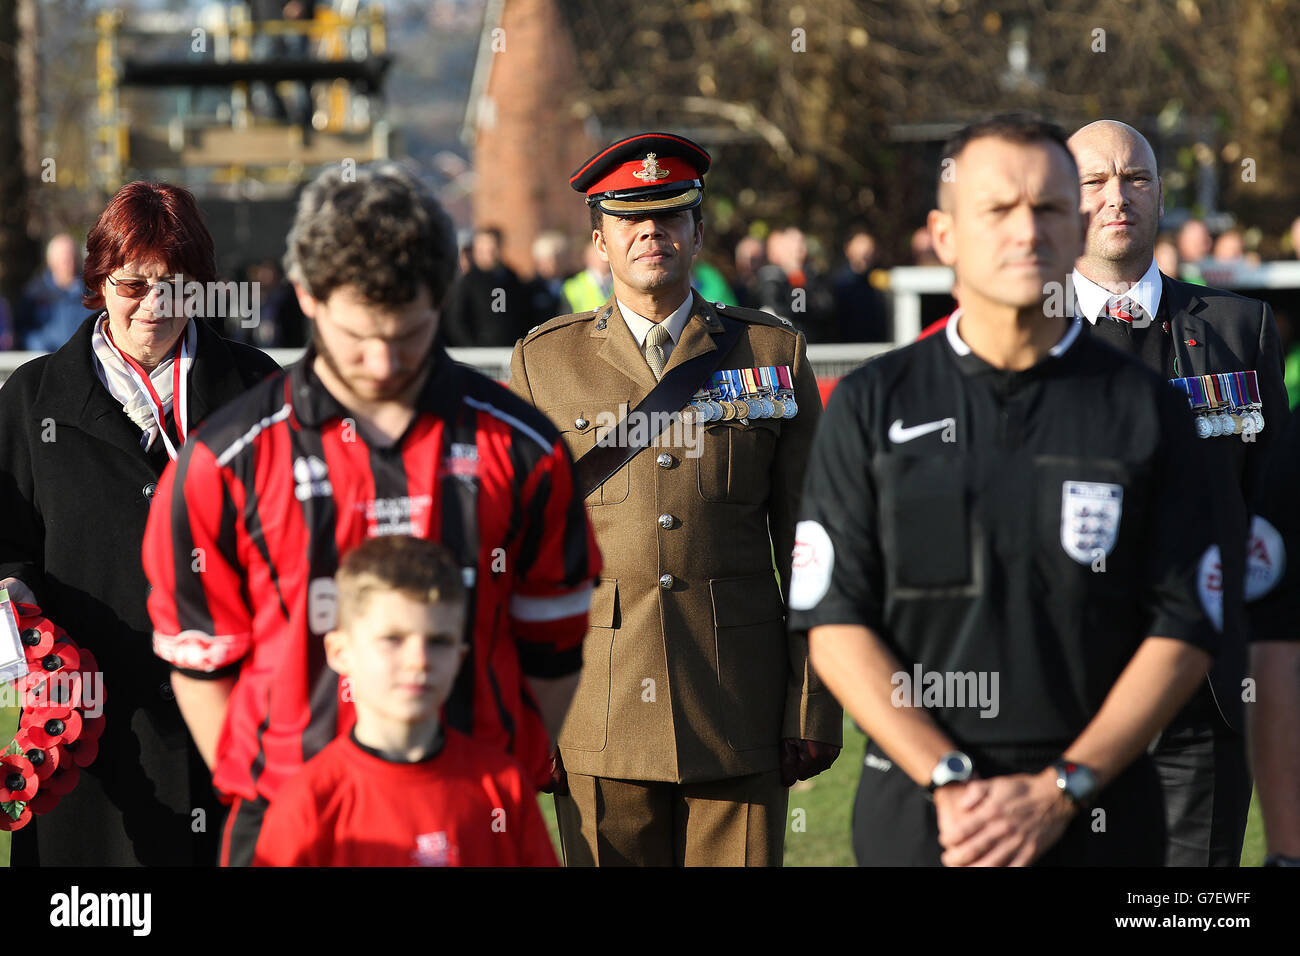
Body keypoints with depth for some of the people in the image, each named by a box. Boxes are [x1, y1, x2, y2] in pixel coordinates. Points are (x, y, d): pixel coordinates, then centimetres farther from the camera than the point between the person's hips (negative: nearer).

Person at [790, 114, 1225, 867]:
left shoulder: (1147, 410, 5)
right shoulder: (872, 407, 5)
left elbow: (1184, 632, 1)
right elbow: (834, 622, 0)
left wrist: (1059, 791, -9)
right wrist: (949, 779, -11)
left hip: (1098, 812, 0)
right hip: (918, 808, 0)